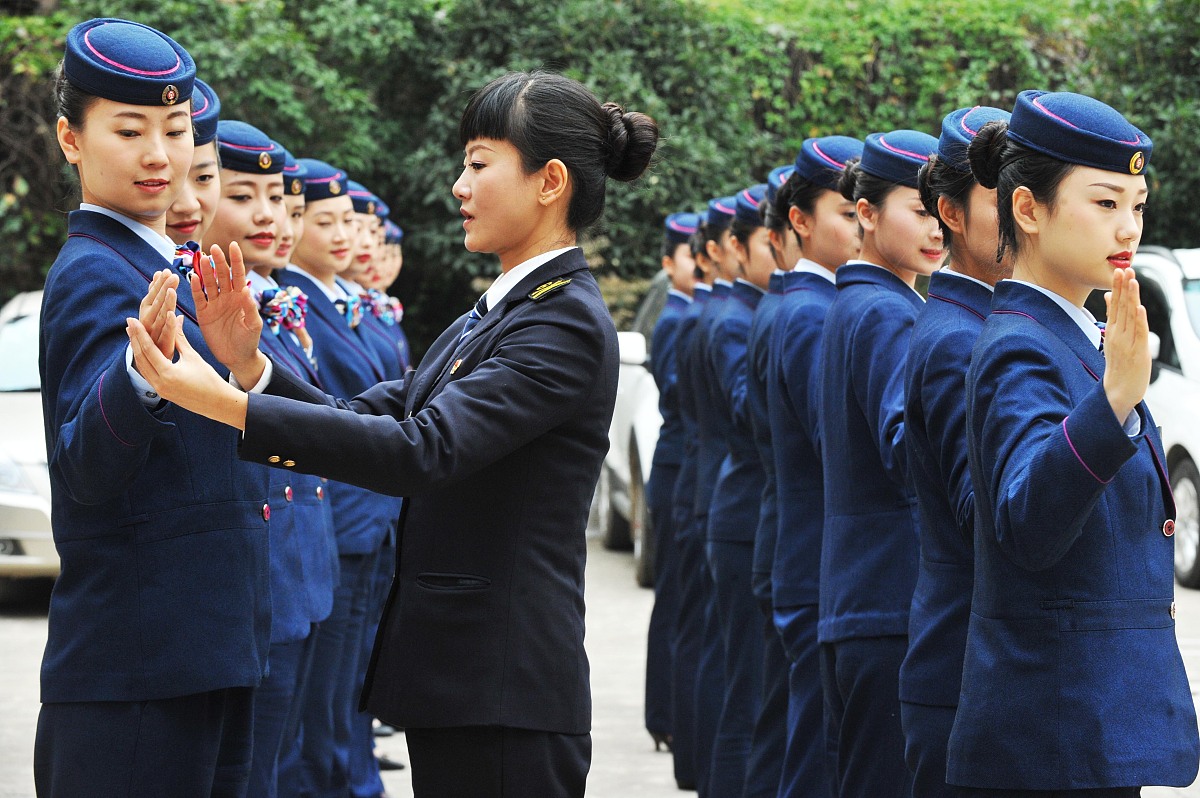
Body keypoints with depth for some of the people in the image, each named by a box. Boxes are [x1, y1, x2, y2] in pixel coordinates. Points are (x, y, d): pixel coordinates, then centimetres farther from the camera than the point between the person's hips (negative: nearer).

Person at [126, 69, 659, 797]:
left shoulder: (567, 324, -14)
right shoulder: (489, 319, 18)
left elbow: (423, 450, -25)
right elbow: (368, 420, 13)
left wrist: (225, 403, -29)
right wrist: (250, 364, -5)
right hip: (452, 681, 9)